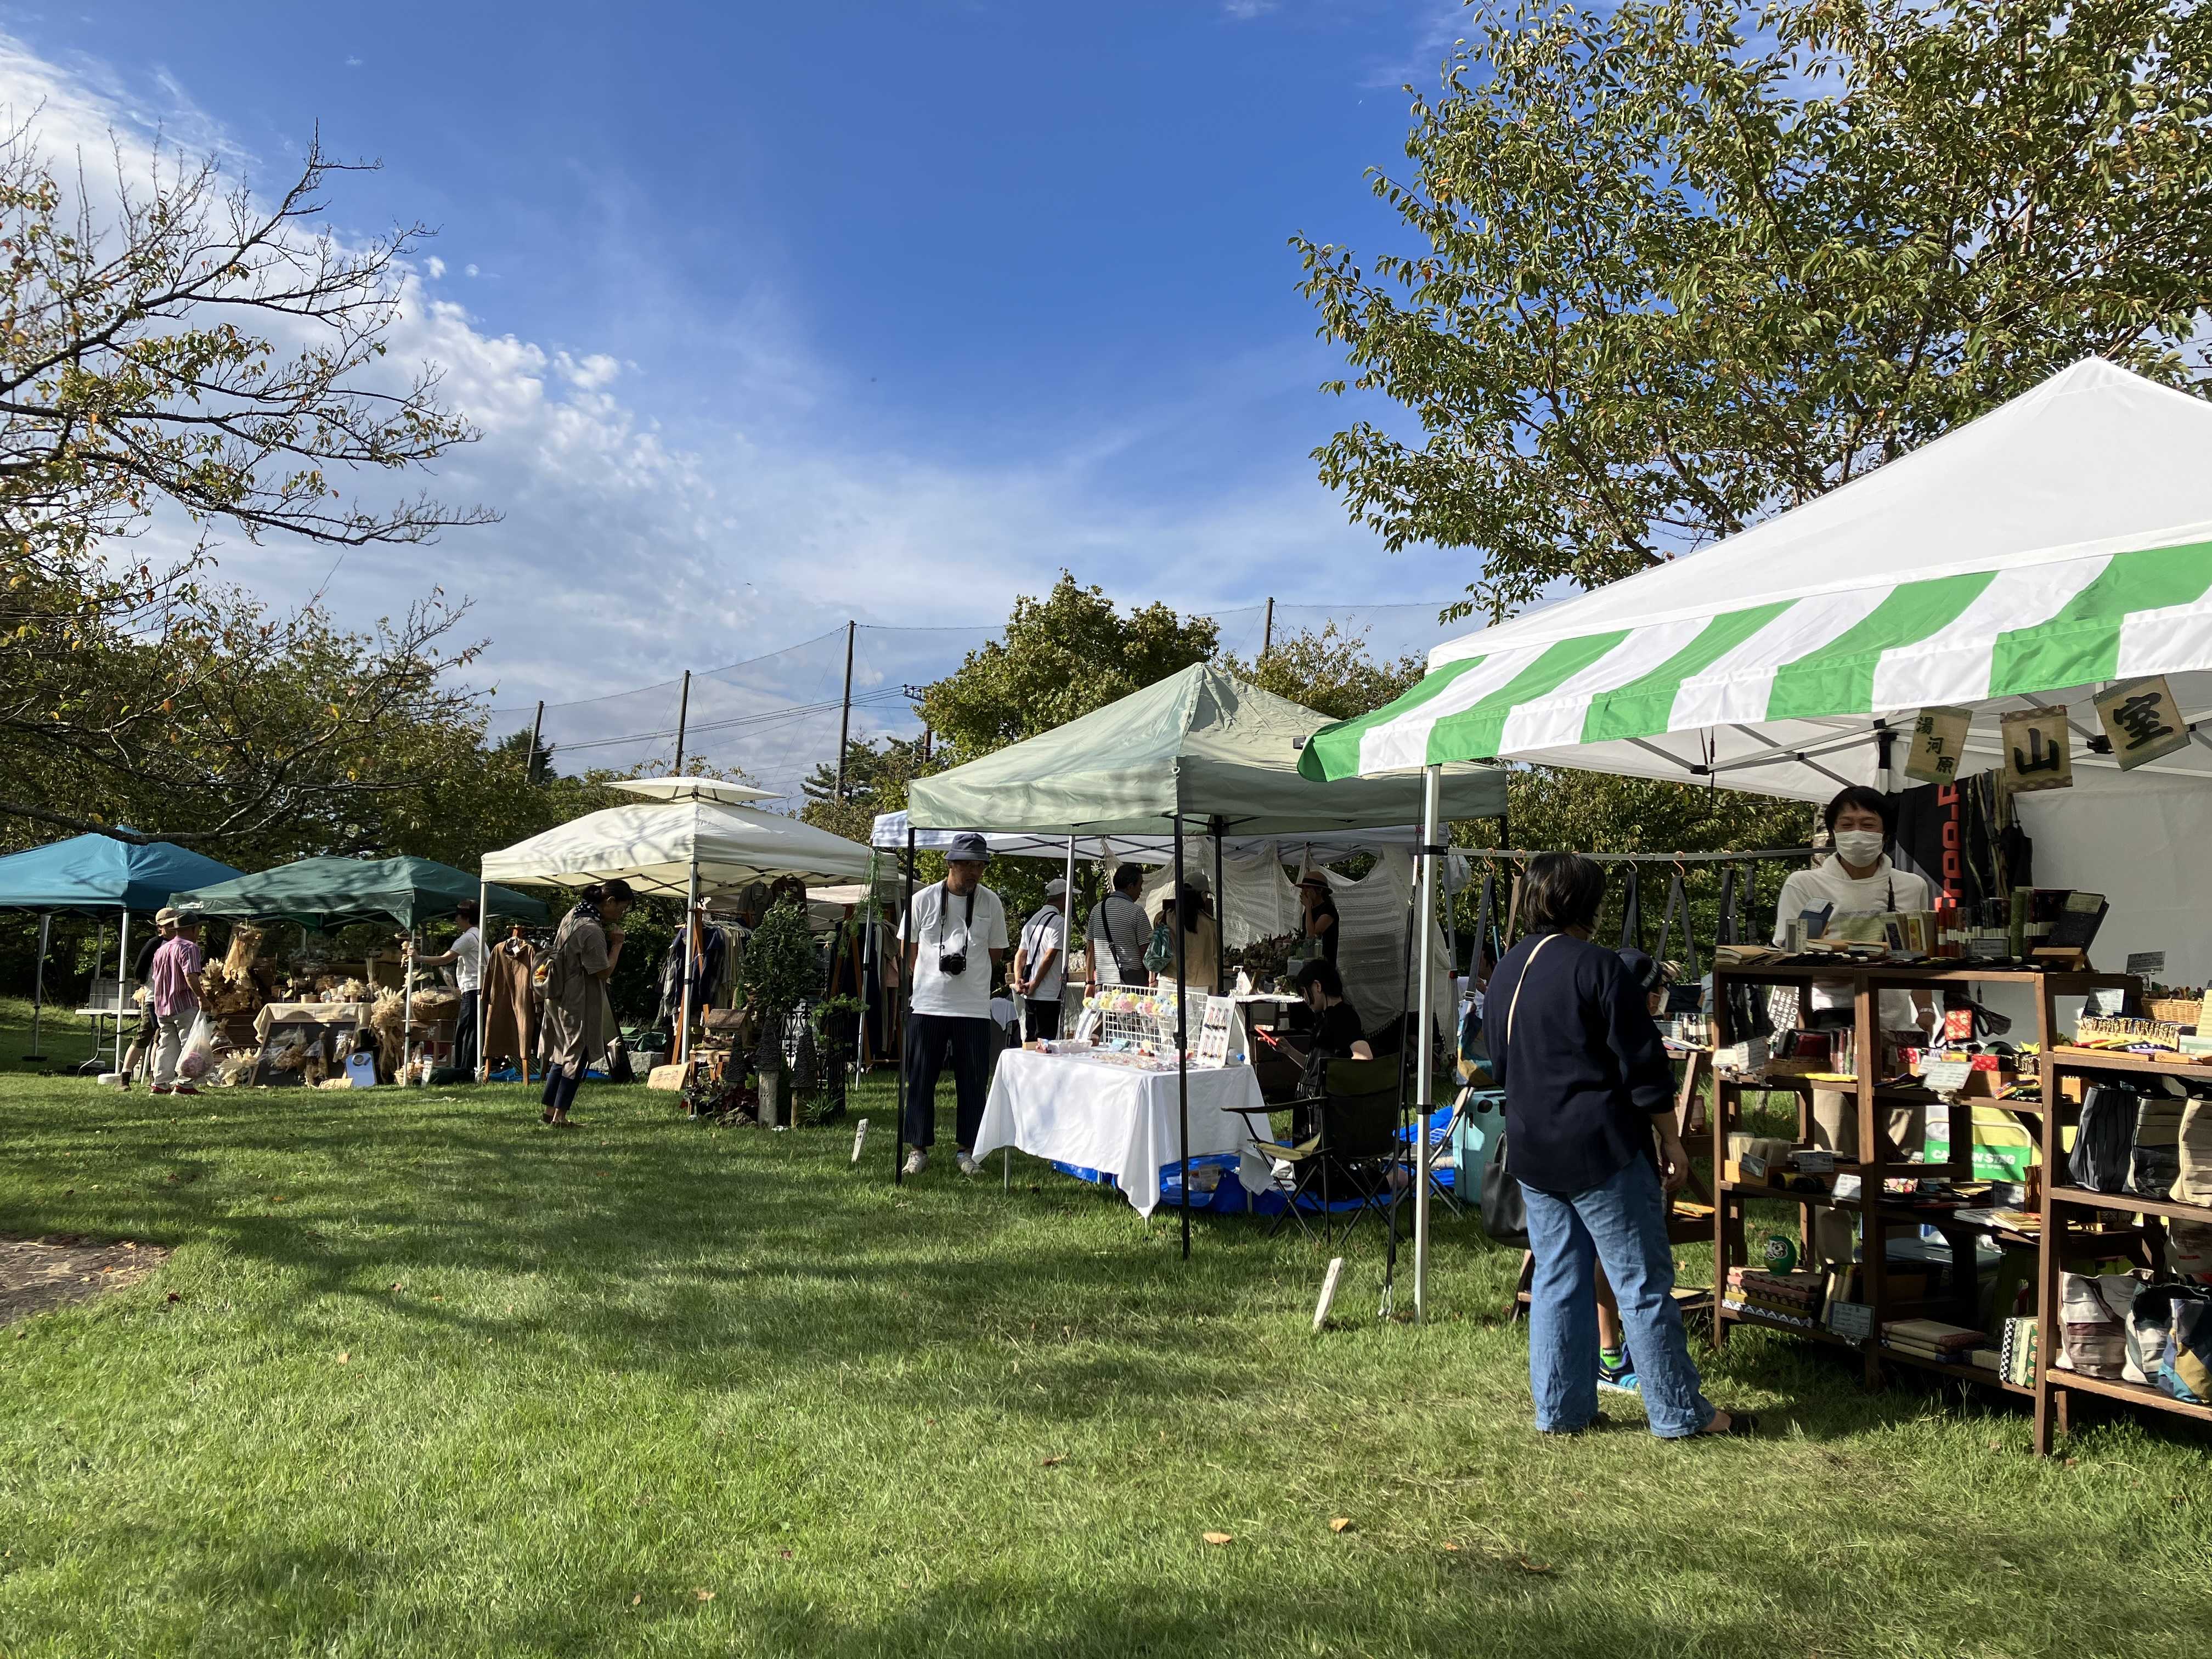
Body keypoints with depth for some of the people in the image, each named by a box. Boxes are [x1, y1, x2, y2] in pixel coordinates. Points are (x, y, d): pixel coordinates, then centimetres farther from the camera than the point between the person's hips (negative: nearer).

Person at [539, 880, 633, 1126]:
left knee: (562, 1053, 17)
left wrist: (608, 940, 8)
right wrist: (617, 944, -8)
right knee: (578, 1056, -1)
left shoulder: (574, 914, 7)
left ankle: (550, 1110, 20)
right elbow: (604, 972, -18)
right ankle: (559, 1115, 2)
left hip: (559, 997, 10)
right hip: (579, 1003, -10)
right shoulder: (592, 931, -23)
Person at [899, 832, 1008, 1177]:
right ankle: (919, 1148, 15)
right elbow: (908, 951, 8)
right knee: (921, 1079, 5)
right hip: (927, 1004, -1)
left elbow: (996, 954, 12)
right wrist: (931, 974, -1)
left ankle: (966, 1148, 17)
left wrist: (965, 966, 0)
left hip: (974, 1007, 1)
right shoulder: (923, 900, 0)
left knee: (973, 1081, 5)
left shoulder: (990, 902, 5)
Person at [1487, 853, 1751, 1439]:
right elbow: (1642, 1065, -12)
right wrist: (1671, 1140, -4)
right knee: (1644, 1282, 2)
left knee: (1558, 1280, 12)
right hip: (1601, 1147, -7)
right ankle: (1680, 1413, 10)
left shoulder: (1505, 972, 9)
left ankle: (1560, 1410, 17)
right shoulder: (1596, 967, -13)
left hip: (1531, 1150, 7)